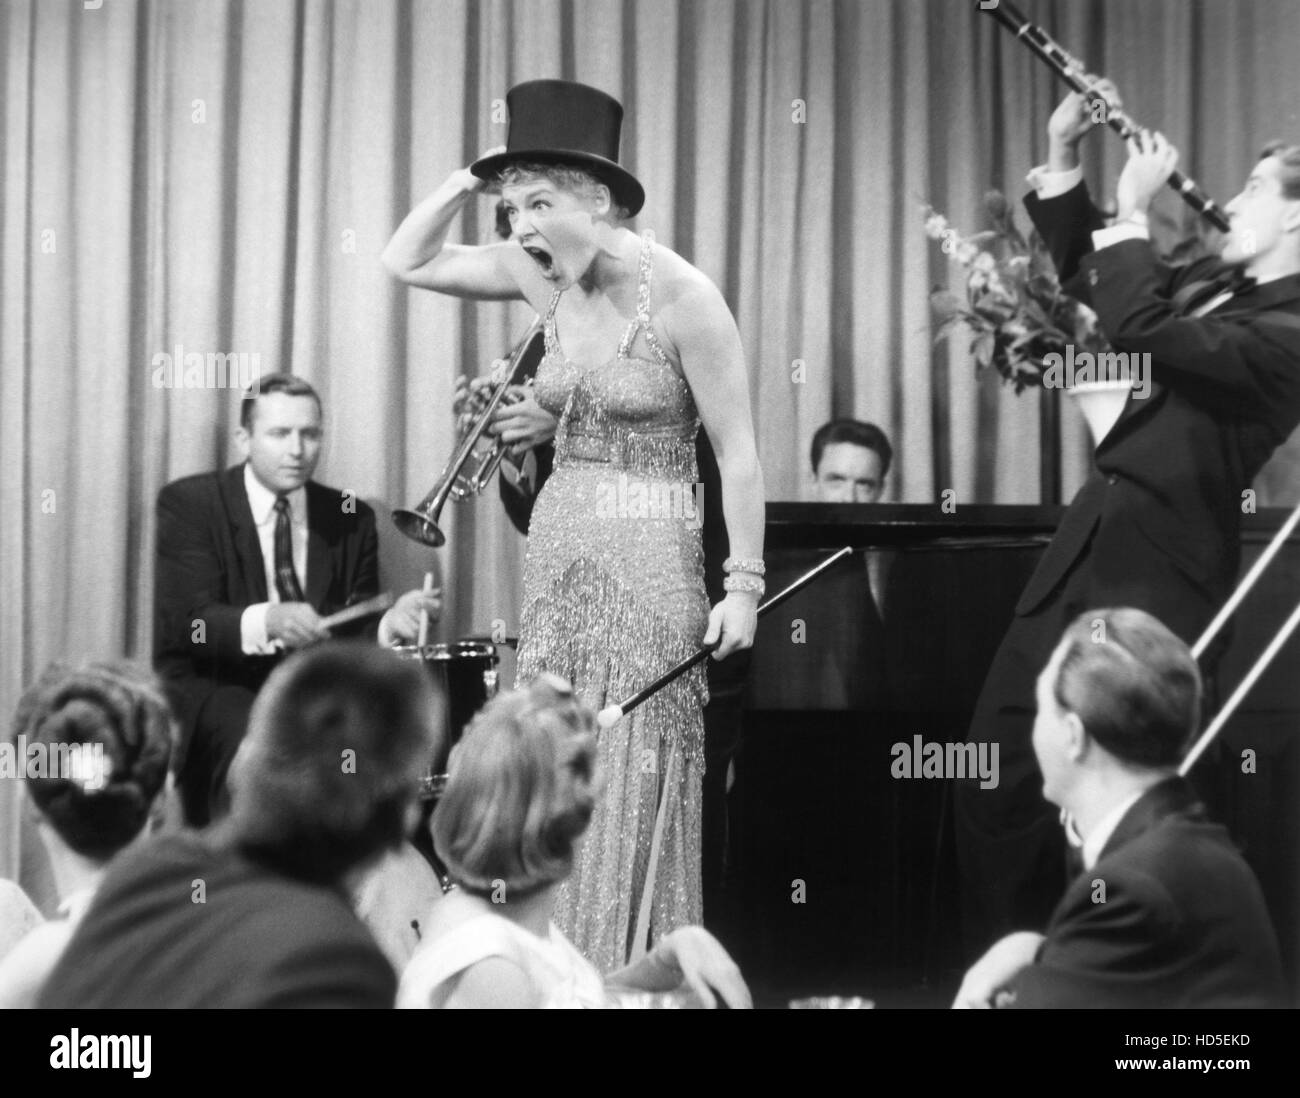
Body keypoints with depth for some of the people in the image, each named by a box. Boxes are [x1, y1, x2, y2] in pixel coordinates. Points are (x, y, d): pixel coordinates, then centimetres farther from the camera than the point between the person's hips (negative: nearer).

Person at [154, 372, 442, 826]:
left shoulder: (349, 517, 9)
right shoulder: (189, 503, -4)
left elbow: (356, 627, 4)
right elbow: (187, 623, -16)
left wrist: (388, 623, -21)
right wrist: (266, 622, -36)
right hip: (215, 689, -4)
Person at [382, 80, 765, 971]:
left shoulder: (681, 296, -12)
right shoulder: (547, 279, 5)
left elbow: (738, 455, -10)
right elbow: (408, 261, 15)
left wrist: (744, 585, -12)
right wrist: (466, 182, 2)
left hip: (649, 558, -6)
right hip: (558, 550, 6)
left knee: (634, 785, -3)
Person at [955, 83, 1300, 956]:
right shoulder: (1214, 283, 11)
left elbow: (1139, 330, -26)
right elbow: (1089, 277, 23)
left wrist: (1133, 212, -16)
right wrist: (1063, 157, 12)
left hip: (1159, 572, -9)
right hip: (1088, 545, 9)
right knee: (995, 769, 8)